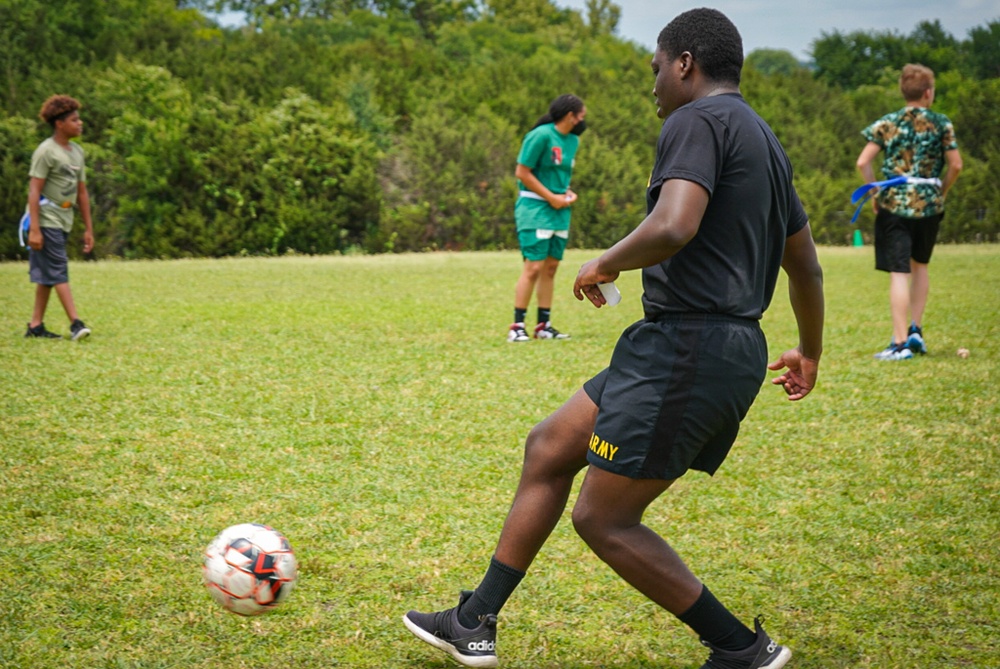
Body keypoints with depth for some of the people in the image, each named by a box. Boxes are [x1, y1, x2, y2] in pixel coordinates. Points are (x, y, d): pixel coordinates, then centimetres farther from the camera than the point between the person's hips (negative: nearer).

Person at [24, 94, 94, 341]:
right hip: (46, 220, -8)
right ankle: (75, 323, -14)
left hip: (64, 222, 8)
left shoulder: (77, 152, 13)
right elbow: (34, 191, -13)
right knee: (58, 272, -10)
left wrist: (88, 229, 16)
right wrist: (34, 229, -19)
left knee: (47, 275, 9)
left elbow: (82, 192, 17)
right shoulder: (46, 151, -10)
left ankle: (36, 325, 13)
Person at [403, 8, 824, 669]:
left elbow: (673, 227, -28)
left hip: (685, 347, -10)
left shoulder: (697, 120, -10)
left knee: (603, 519, -3)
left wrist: (605, 264, -8)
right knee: (548, 448, 17)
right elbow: (806, 265, 30)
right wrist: (810, 353, 45)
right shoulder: (764, 141, 21)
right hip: (733, 351, 10)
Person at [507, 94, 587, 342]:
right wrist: (551, 197, -13)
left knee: (551, 268, 8)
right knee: (533, 267, -11)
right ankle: (517, 326, -6)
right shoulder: (541, 136, -13)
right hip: (535, 208, -8)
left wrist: (568, 193, 5)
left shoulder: (573, 140, 13)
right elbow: (522, 172, -13)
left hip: (560, 210, 8)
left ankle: (544, 326, 13)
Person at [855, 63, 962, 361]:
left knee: (899, 273, -4)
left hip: (894, 204, -2)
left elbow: (863, 162, -6)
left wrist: (875, 192, 7)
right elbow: (955, 165, 0)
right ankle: (916, 330, 19)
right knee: (920, 266, 23)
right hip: (929, 204, 2)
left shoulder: (887, 123, -1)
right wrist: (941, 192, 15)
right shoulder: (941, 124, 1)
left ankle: (900, 342, -8)